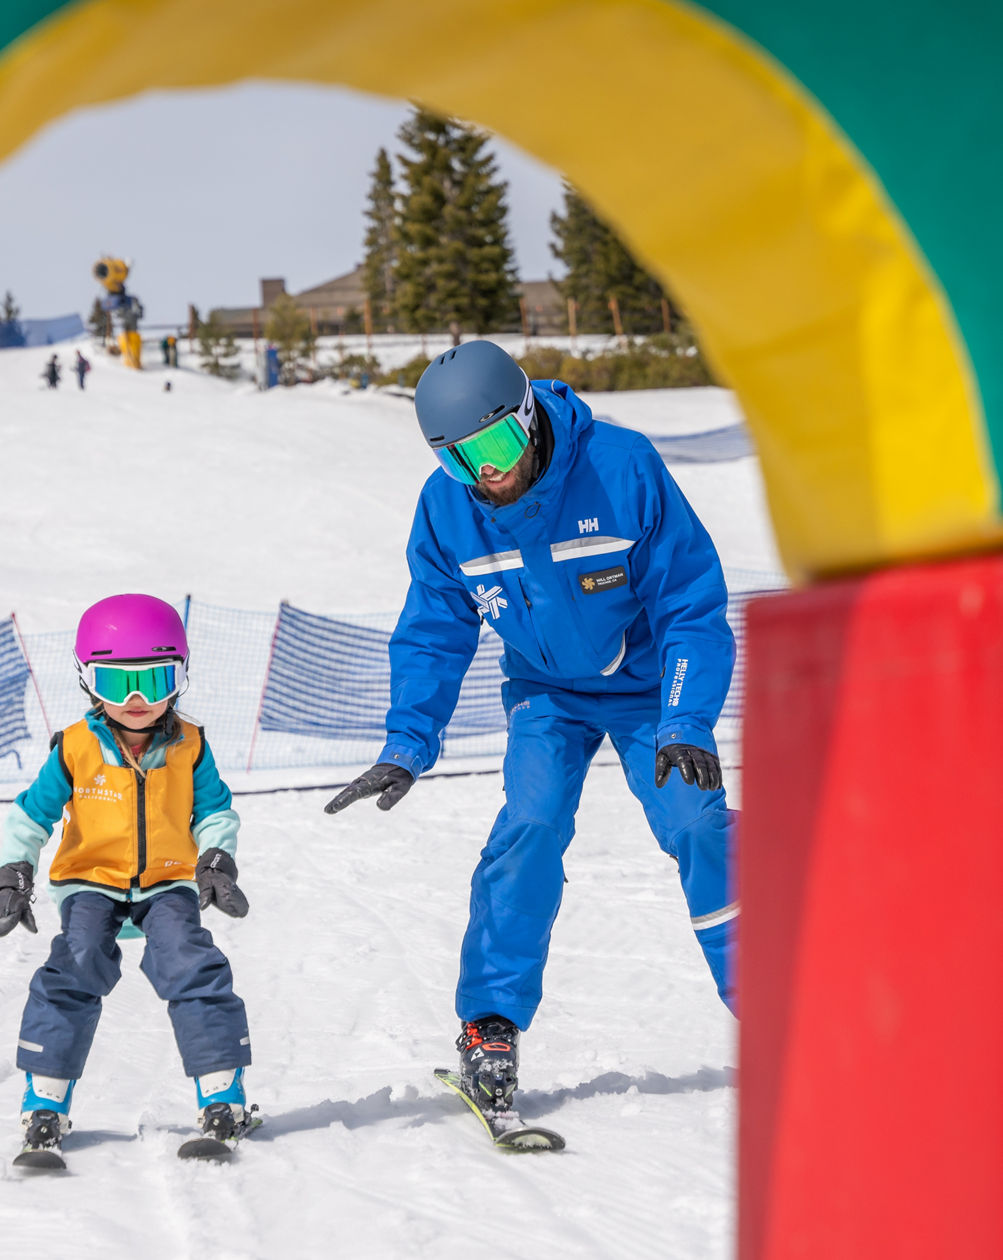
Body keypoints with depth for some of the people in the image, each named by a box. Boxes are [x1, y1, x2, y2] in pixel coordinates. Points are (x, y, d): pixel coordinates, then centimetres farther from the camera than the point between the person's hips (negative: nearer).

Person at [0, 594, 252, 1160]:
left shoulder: (189, 748, -3)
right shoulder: (75, 751, -8)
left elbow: (214, 813, 8)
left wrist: (216, 862, -7)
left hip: (169, 883, 1)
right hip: (92, 881, -1)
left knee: (193, 968, -17)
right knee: (76, 969, -19)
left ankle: (224, 1095, -7)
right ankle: (45, 1101, -9)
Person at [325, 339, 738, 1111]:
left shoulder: (622, 469, -28)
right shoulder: (446, 509, -17)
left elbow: (692, 605, -20)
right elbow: (435, 635, -3)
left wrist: (687, 724, -30)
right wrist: (408, 746, -15)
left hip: (648, 680, -2)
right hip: (548, 691, 2)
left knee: (696, 823, -19)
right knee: (532, 824, -21)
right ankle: (491, 1025, -11)